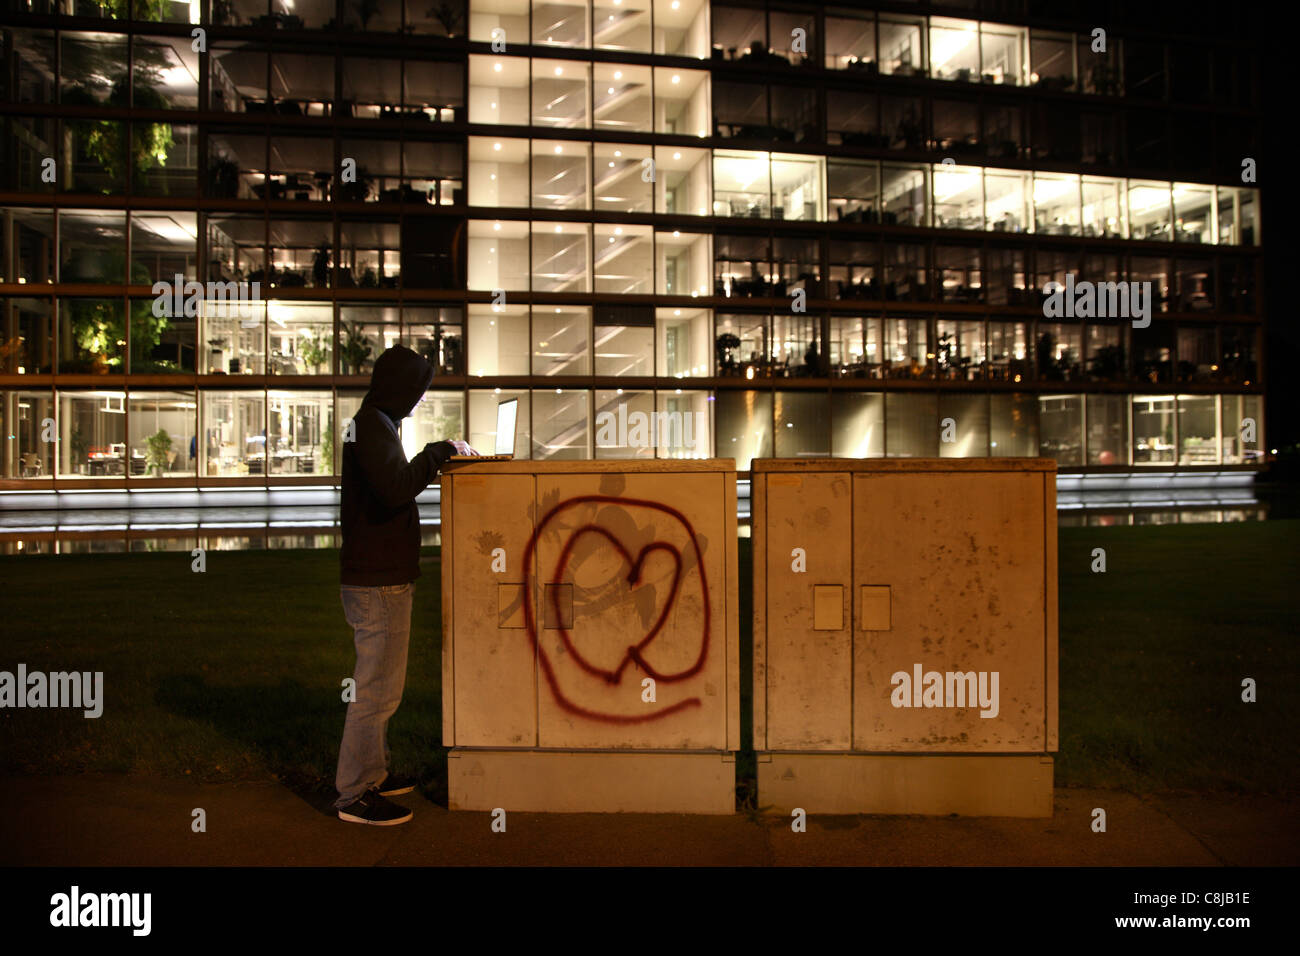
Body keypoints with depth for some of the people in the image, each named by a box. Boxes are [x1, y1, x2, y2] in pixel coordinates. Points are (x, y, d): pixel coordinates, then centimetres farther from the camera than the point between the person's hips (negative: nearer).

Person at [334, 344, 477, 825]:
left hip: (379, 577, 11)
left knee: (377, 685, 20)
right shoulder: (372, 425, -15)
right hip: (378, 582, -11)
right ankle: (354, 794, 6)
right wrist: (436, 453, -19)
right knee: (376, 690, -4)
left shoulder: (371, 423, 16)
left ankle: (371, 774, 32)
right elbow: (395, 488, -28)